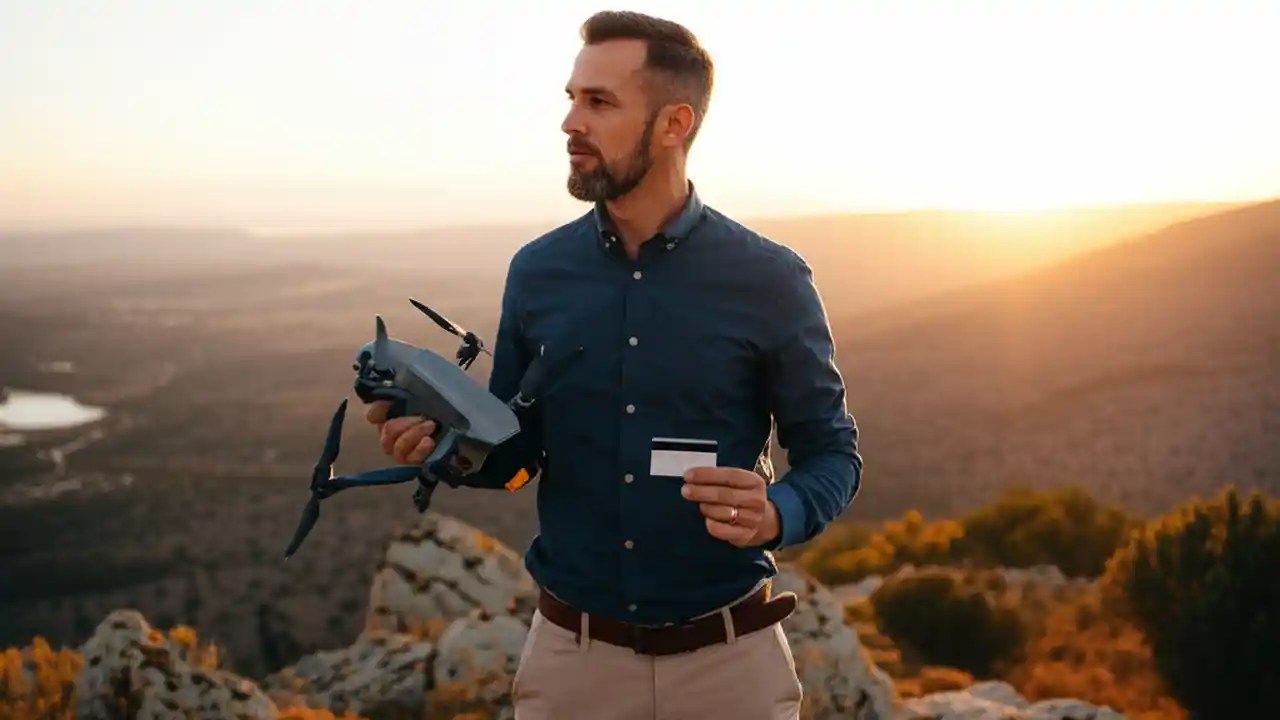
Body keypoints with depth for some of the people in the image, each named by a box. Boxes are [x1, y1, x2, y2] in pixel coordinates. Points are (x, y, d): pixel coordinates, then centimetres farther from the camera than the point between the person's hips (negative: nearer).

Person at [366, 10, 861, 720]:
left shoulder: (770, 280, -9)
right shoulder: (536, 272, -1)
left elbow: (832, 452, -1)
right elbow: (515, 452, 9)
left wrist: (776, 515, -22)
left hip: (726, 658, -2)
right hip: (572, 656, 2)